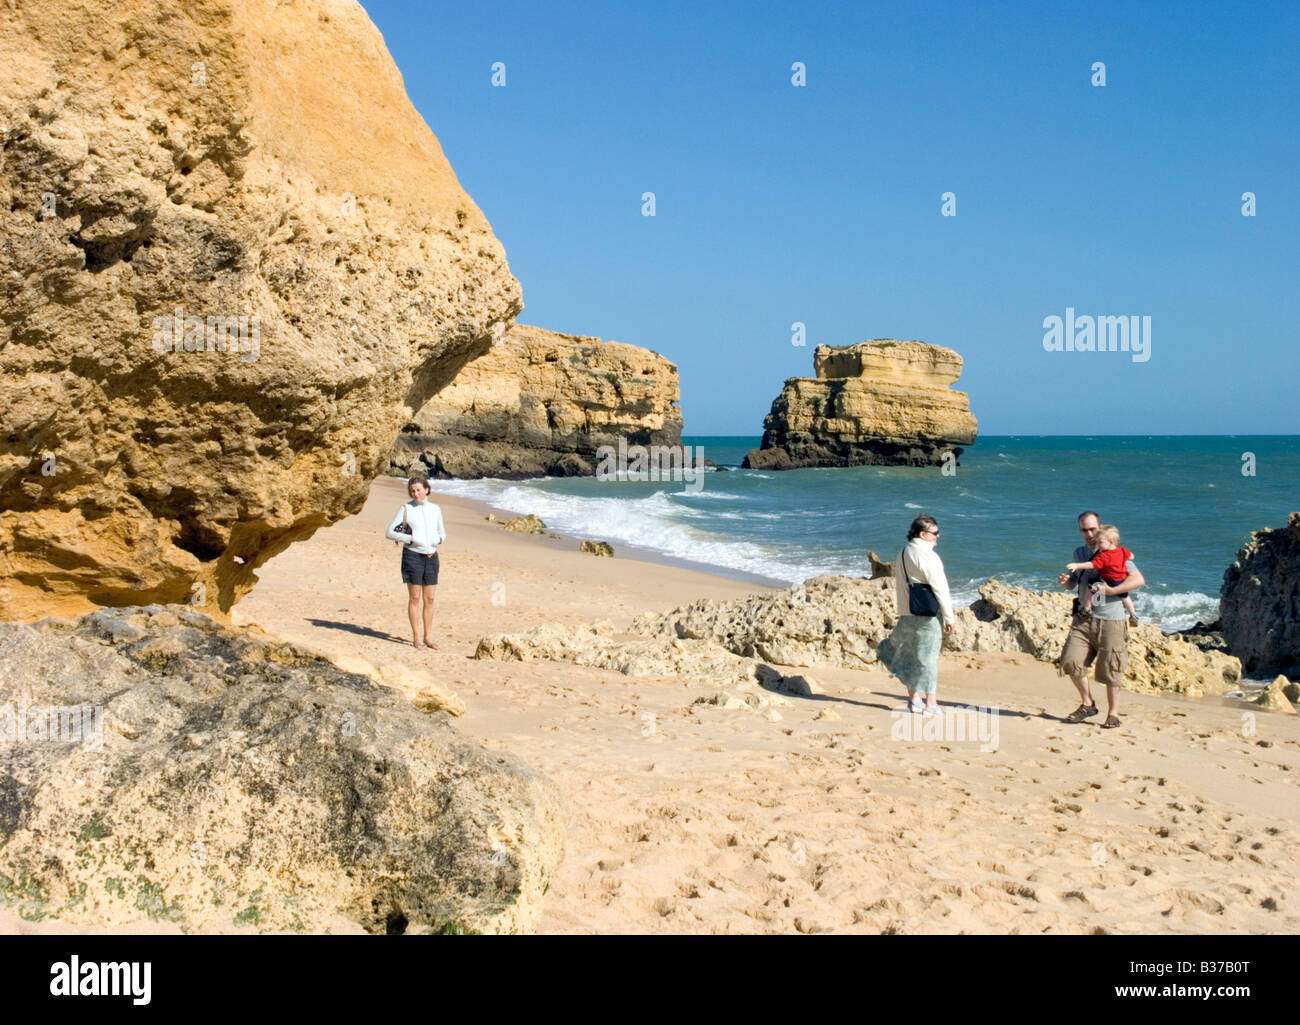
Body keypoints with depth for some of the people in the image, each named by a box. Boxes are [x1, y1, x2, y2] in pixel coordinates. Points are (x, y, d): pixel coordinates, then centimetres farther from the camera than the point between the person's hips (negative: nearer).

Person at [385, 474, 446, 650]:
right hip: (412, 555, -3)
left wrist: (438, 540, -4)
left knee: (429, 599, 5)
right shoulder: (406, 508, -1)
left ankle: (428, 637, 11)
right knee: (415, 598, -1)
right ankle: (416, 637, 5)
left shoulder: (435, 509, 9)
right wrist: (410, 539, -14)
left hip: (431, 556, 3)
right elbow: (390, 533, -3)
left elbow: (442, 533, 18)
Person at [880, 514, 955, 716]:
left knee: (911, 654, 16)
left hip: (907, 614, 8)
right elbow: (940, 588, -16)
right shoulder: (927, 556, -15)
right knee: (928, 657, -2)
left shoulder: (903, 554, 11)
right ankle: (930, 703, 4)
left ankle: (914, 698, 23)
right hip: (928, 614, -8)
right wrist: (949, 617, -12)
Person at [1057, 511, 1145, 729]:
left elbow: (1139, 580, -11)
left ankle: (1113, 713, 14)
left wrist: (1110, 590, -18)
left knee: (1110, 669, -2)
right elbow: (1073, 584, 25)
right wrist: (1065, 581, 1)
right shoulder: (1079, 553, 15)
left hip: (1111, 619, -5)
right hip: (1083, 618, 5)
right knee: (1071, 661, -6)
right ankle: (1087, 704, 14)